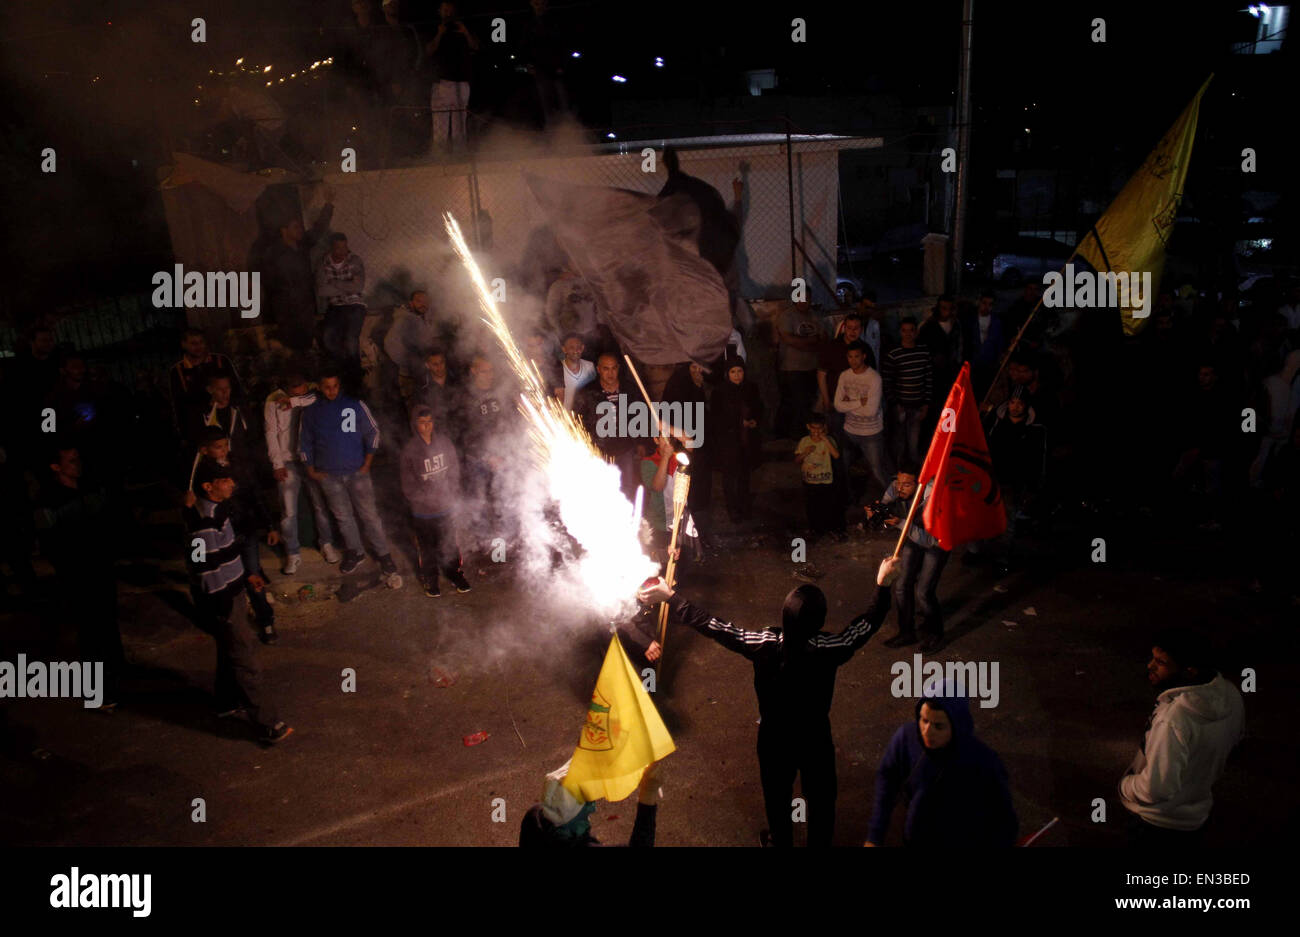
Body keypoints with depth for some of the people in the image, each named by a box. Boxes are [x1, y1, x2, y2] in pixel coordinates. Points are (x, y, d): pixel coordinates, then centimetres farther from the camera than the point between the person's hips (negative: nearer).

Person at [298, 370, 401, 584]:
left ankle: (385, 558, 2)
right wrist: (311, 470, 9)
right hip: (329, 476, 2)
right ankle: (354, 553, 28)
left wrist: (367, 464, -2)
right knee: (343, 516, 10)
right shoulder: (311, 412, 3)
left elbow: (372, 433, 2)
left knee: (369, 514, -5)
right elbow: (305, 443, 14)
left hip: (356, 472, -2)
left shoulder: (355, 405, -3)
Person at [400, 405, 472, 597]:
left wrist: (453, 498, -1)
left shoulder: (444, 443, -4)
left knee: (449, 544, 16)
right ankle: (430, 580, 31)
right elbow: (408, 484, -6)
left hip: (446, 508, 2)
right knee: (426, 547, 13)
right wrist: (425, 498, -10)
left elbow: (454, 473, 4)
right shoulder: (409, 449, -12)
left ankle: (455, 574, 35)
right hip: (422, 511, -2)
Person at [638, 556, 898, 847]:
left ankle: (781, 841, 51)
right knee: (821, 797, 25)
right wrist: (883, 584, -7)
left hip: (774, 738, 1)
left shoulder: (765, 646, -30)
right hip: (815, 738, -1)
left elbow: (713, 627, -22)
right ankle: (820, 841, 46)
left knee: (777, 796, 28)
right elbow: (869, 622, -15)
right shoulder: (829, 649, -30)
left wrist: (671, 597, -15)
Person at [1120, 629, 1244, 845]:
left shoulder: (1173, 721, -39)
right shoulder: (1230, 695, -13)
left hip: (1158, 827, -7)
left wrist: (1124, 785, -15)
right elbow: (1234, 738, 8)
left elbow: (1156, 790, -35)